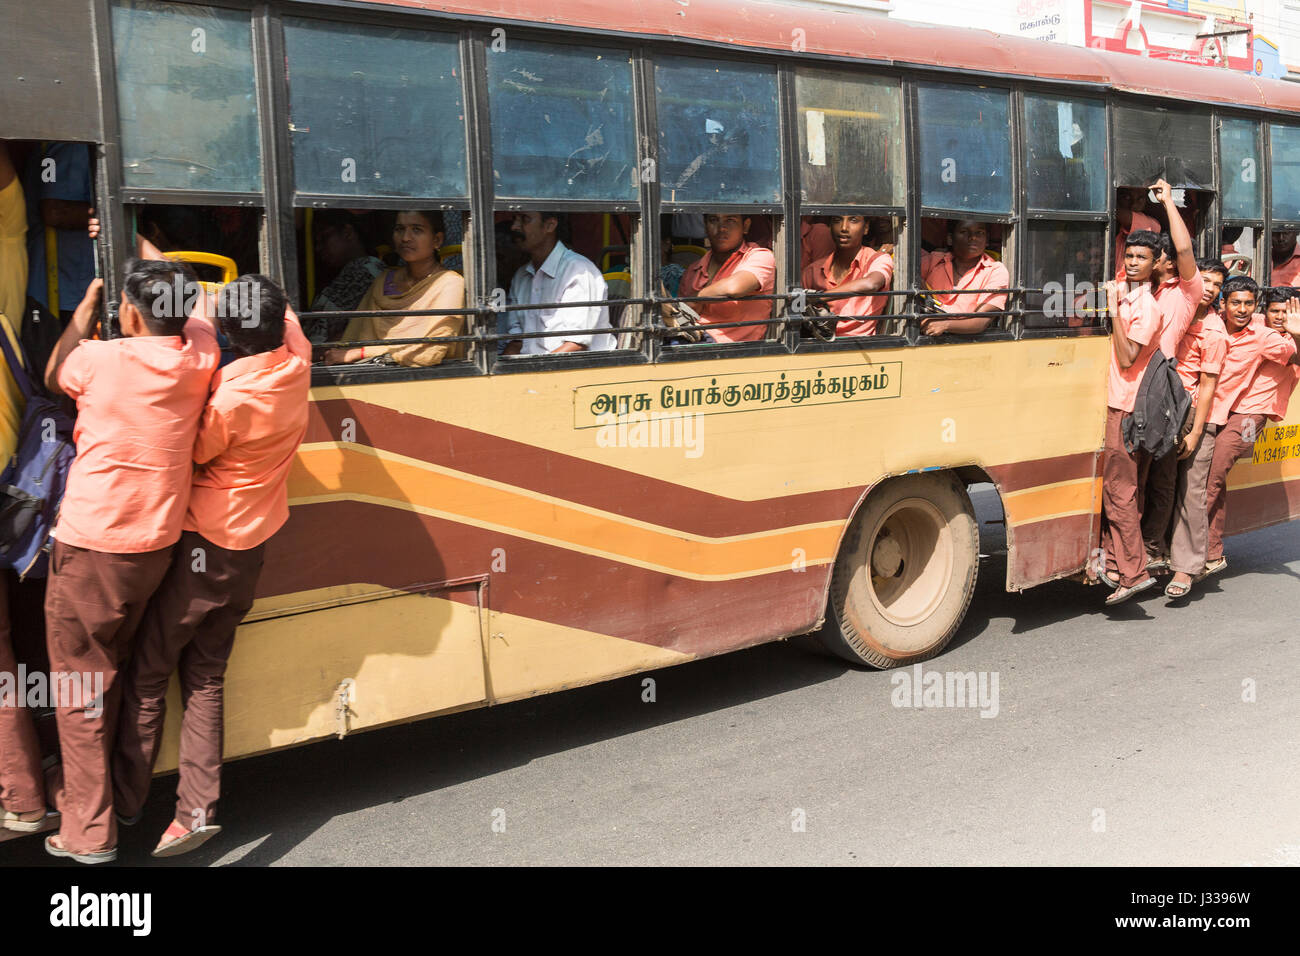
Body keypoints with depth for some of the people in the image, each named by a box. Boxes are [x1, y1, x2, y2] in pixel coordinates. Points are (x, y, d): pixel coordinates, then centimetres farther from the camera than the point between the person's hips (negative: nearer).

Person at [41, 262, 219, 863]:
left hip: (89, 549, -5)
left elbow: (53, 377, 8)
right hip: (156, 547, 6)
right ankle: (87, 789, 36)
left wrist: (88, 302, 16)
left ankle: (89, 830, 9)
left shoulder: (101, 360, -16)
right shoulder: (199, 357, -4)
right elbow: (194, 307, 19)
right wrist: (149, 256, 30)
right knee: (113, 673, 21)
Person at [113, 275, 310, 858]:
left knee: (147, 673, 8)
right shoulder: (295, 369, -5)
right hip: (250, 550, 7)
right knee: (204, 678, 12)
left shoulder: (230, 397, -22)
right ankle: (197, 812, 12)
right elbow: (288, 323, 15)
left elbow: (190, 456, -7)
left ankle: (123, 803, 19)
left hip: (204, 547, -7)